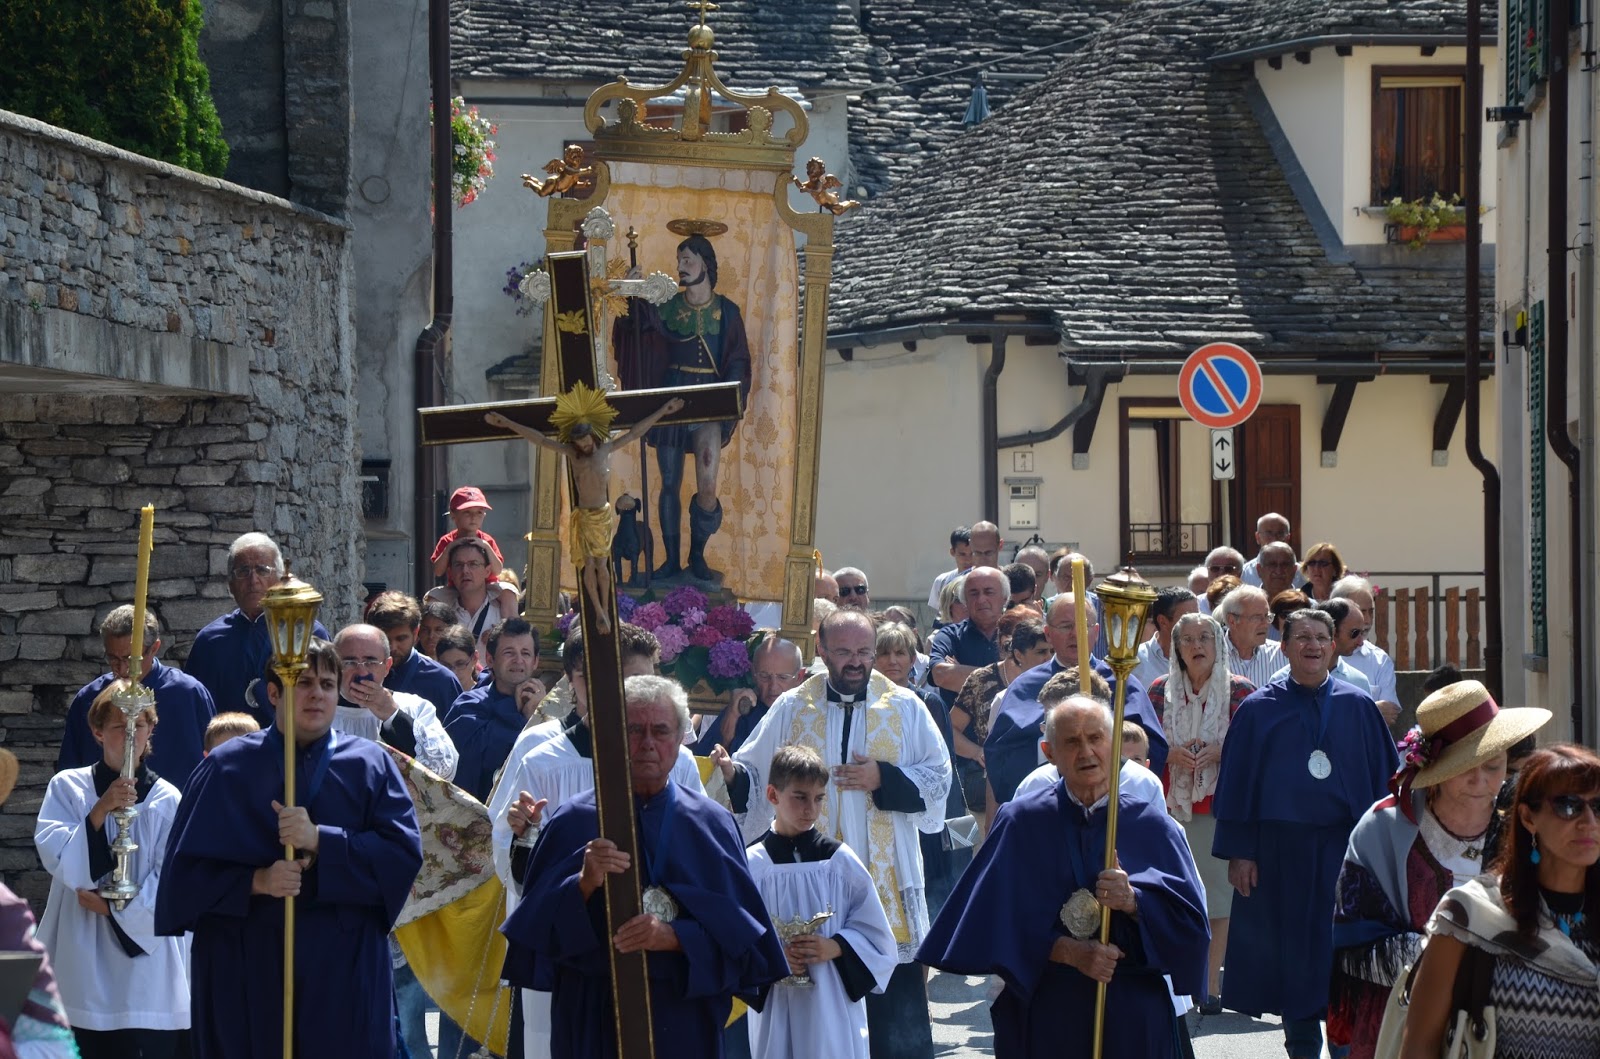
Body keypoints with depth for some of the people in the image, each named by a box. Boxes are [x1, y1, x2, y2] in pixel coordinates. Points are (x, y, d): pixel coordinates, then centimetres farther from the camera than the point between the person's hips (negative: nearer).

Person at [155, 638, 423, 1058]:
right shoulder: (227, 768, 6)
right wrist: (255, 882, -15)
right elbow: (185, 867, 1)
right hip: (247, 973, 0)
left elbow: (403, 852, -5)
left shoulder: (370, 766, 8)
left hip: (344, 975, 0)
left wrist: (321, 842, -16)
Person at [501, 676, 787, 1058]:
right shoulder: (574, 822, 0)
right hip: (595, 1021, -1)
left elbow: (742, 930, -3)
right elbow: (539, 926, -7)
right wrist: (583, 884, -24)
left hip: (686, 1020, 1)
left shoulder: (712, 824, 3)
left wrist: (674, 937, -18)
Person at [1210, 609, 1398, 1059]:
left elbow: (1382, 777, 6)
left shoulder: (1357, 708, 4)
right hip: (1281, 848, -1)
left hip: (1345, 847, 1)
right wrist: (1239, 851, -5)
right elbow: (1238, 781, 1)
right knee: (1292, 949, 4)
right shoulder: (1259, 709, 1)